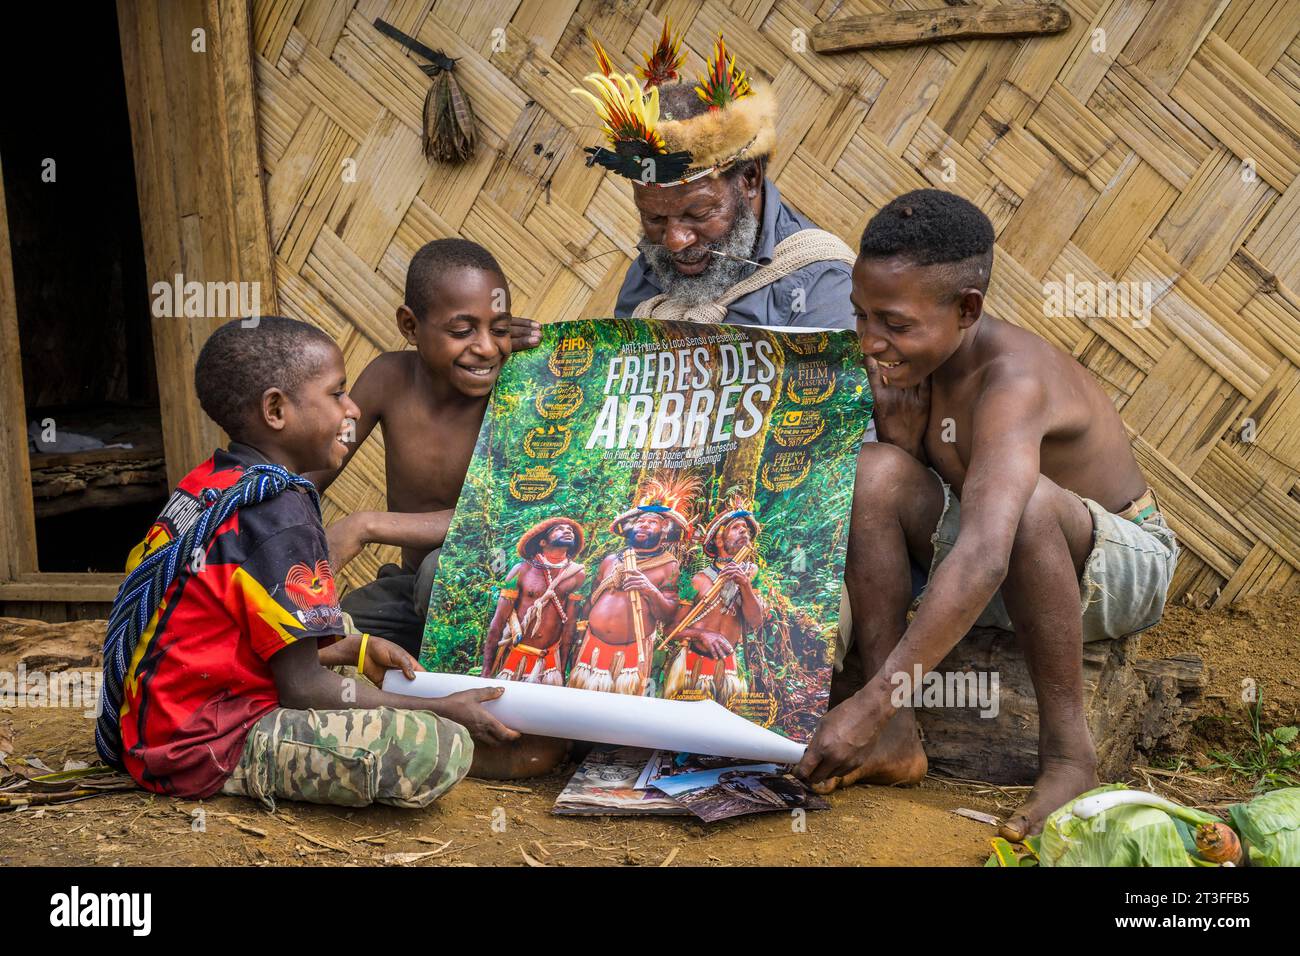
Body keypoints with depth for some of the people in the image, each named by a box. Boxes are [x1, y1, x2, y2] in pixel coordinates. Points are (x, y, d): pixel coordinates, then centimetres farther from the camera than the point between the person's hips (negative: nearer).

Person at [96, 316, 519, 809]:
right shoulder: (280, 518, -19)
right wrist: (440, 711, -9)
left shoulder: (206, 485, 10)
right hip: (209, 749, -10)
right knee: (442, 751, -24)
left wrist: (354, 650, 16)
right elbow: (302, 689, -16)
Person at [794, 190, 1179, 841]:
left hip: (1121, 565, -7)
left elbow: (984, 559, -47)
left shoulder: (1011, 378, -33)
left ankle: (1067, 751, -23)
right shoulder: (916, 360, -9)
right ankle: (896, 740, -17)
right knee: (873, 471, -18)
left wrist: (868, 704, -49)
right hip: (989, 571, 7)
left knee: (1027, 499, -39)